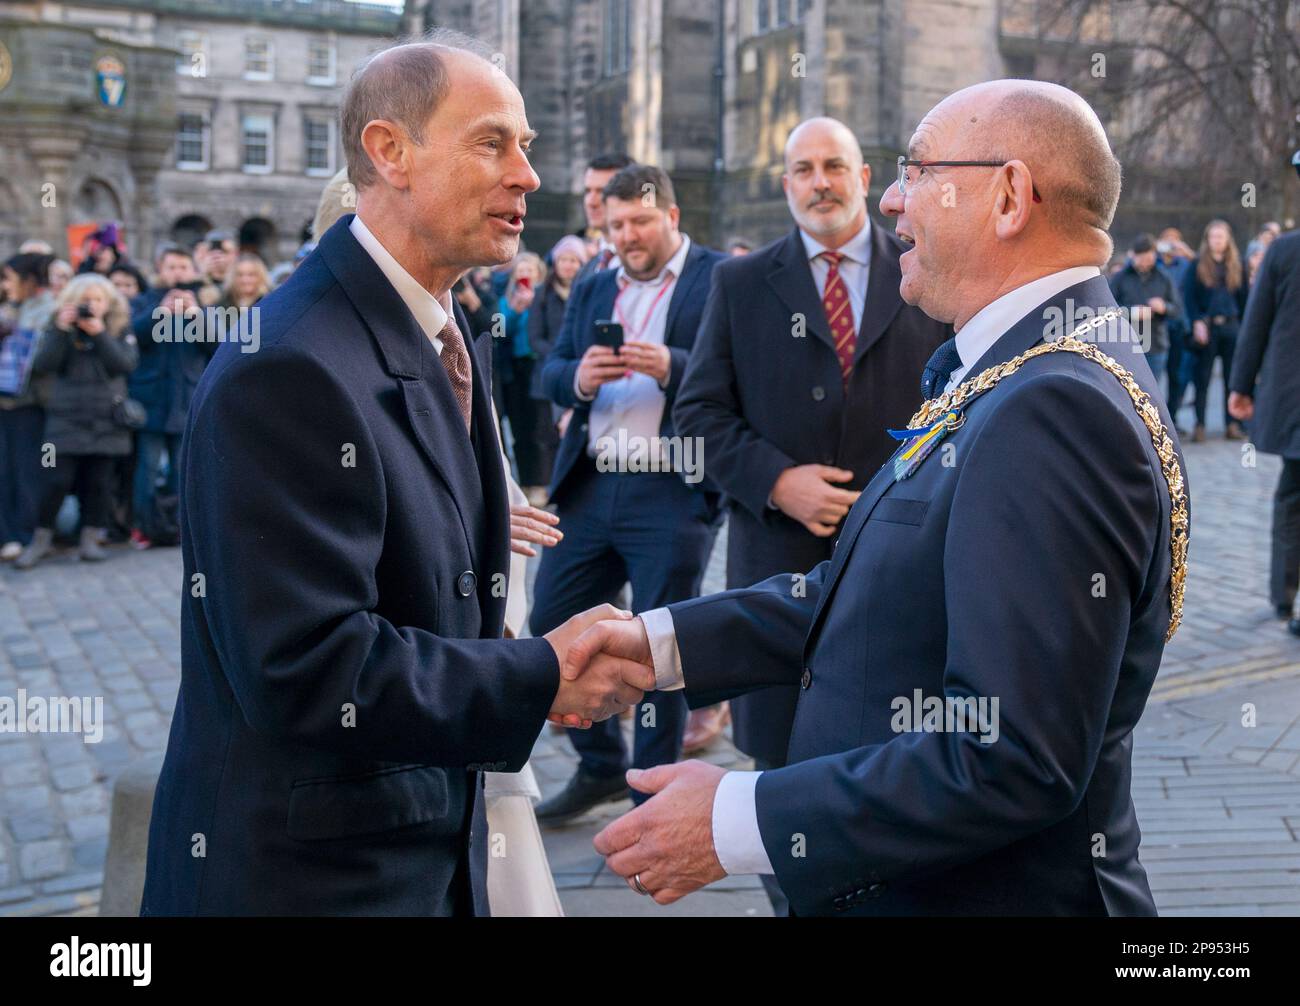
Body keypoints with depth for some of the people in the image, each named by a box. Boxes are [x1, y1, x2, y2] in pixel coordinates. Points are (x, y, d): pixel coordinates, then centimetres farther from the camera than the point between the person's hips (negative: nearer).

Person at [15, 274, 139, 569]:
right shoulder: (61, 327, 3)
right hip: (66, 419, -1)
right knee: (57, 480, -4)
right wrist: (61, 330, -17)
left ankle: (90, 538, 16)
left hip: (106, 421, 1)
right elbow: (42, 365, -8)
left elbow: (126, 363, -10)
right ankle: (41, 538, 10)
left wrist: (99, 333, -17)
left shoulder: (120, 329, 5)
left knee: (98, 482, 4)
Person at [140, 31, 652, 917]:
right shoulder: (290, 369, -24)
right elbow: (306, 669, -28)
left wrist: (531, 663, -1)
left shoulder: (441, 335, 7)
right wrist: (542, 680, -19)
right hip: (305, 873, -8)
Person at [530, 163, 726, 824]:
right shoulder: (591, 290, 17)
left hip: (673, 494, -6)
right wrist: (579, 377, -12)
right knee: (551, 627, 10)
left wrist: (671, 368, -25)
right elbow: (550, 374, 10)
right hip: (589, 489, 6)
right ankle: (601, 767, 29)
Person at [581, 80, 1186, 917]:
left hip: (996, 892, -8)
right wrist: (662, 642, 1)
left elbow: (1014, 762, -30)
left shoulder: (1054, 414, -26)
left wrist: (736, 825, -25)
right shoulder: (1012, 379, 7)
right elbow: (855, 602, 9)